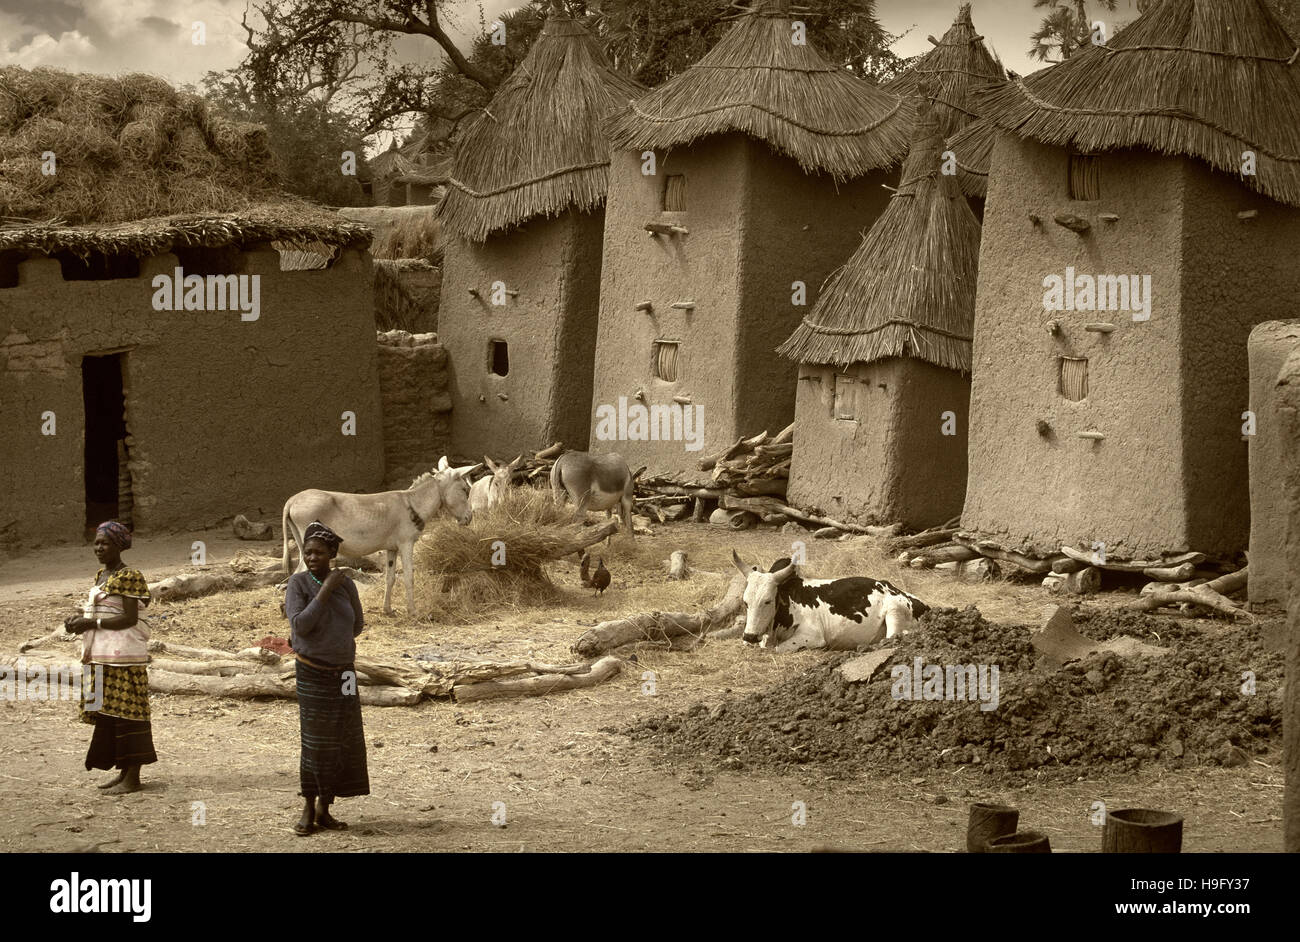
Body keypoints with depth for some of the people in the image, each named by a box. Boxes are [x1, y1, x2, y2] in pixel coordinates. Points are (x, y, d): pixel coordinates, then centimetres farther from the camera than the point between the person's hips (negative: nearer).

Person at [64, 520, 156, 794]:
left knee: (125, 711, -6)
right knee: (108, 713, 11)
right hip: (101, 653, 9)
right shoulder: (102, 574, 15)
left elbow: (130, 618, -17)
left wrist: (92, 623, -18)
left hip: (122, 654, -9)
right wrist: (79, 619, 4)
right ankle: (124, 772, 19)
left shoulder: (128, 577, -12)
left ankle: (133, 778, -2)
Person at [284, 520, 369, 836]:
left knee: (342, 741, 4)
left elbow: (356, 624, 13)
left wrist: (320, 637, 8)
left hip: (343, 672, 4)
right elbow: (300, 625, -20)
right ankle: (308, 810, 4)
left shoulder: (346, 585, 2)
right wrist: (326, 589, -21)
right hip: (312, 674, -4)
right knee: (315, 741, -7)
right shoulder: (298, 583, -8)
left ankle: (324, 809, 13)